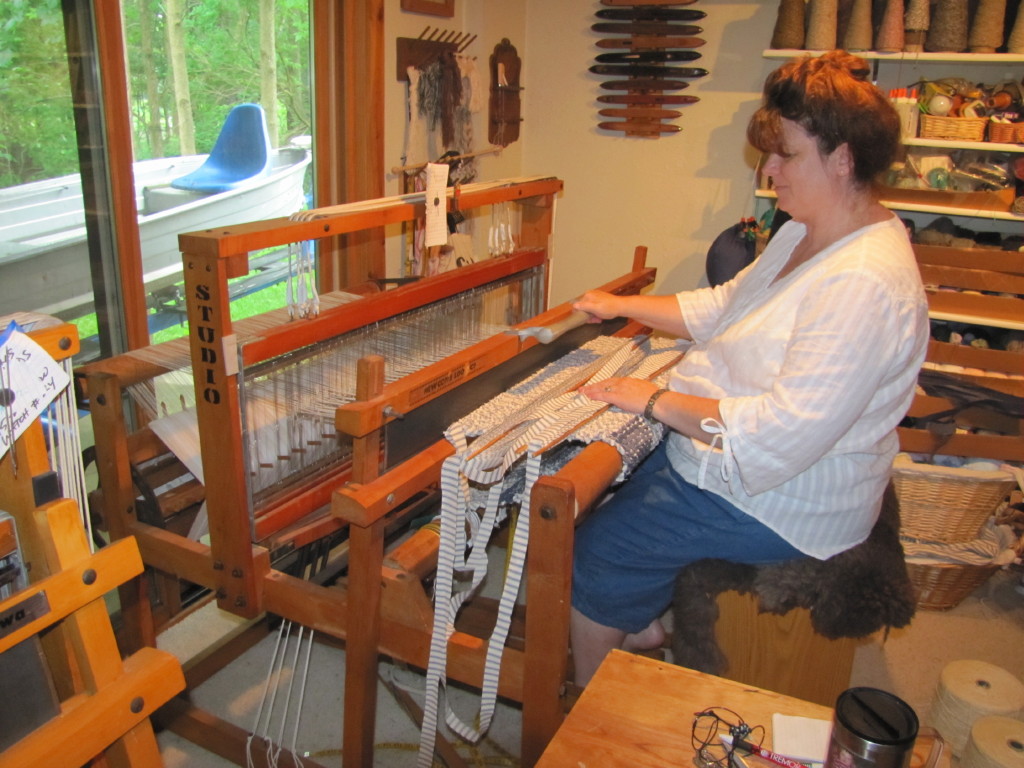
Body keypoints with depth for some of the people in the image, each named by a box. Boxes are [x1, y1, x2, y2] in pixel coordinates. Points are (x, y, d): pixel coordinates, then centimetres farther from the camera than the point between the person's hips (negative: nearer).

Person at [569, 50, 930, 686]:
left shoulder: (862, 285, -30)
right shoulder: (806, 236, 5)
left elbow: (785, 431, -34)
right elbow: (726, 307, 15)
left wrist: (658, 401, -25)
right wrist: (623, 306, 6)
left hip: (781, 499, -10)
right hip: (720, 454, 10)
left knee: (593, 551, -7)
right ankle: (645, 624, 29)